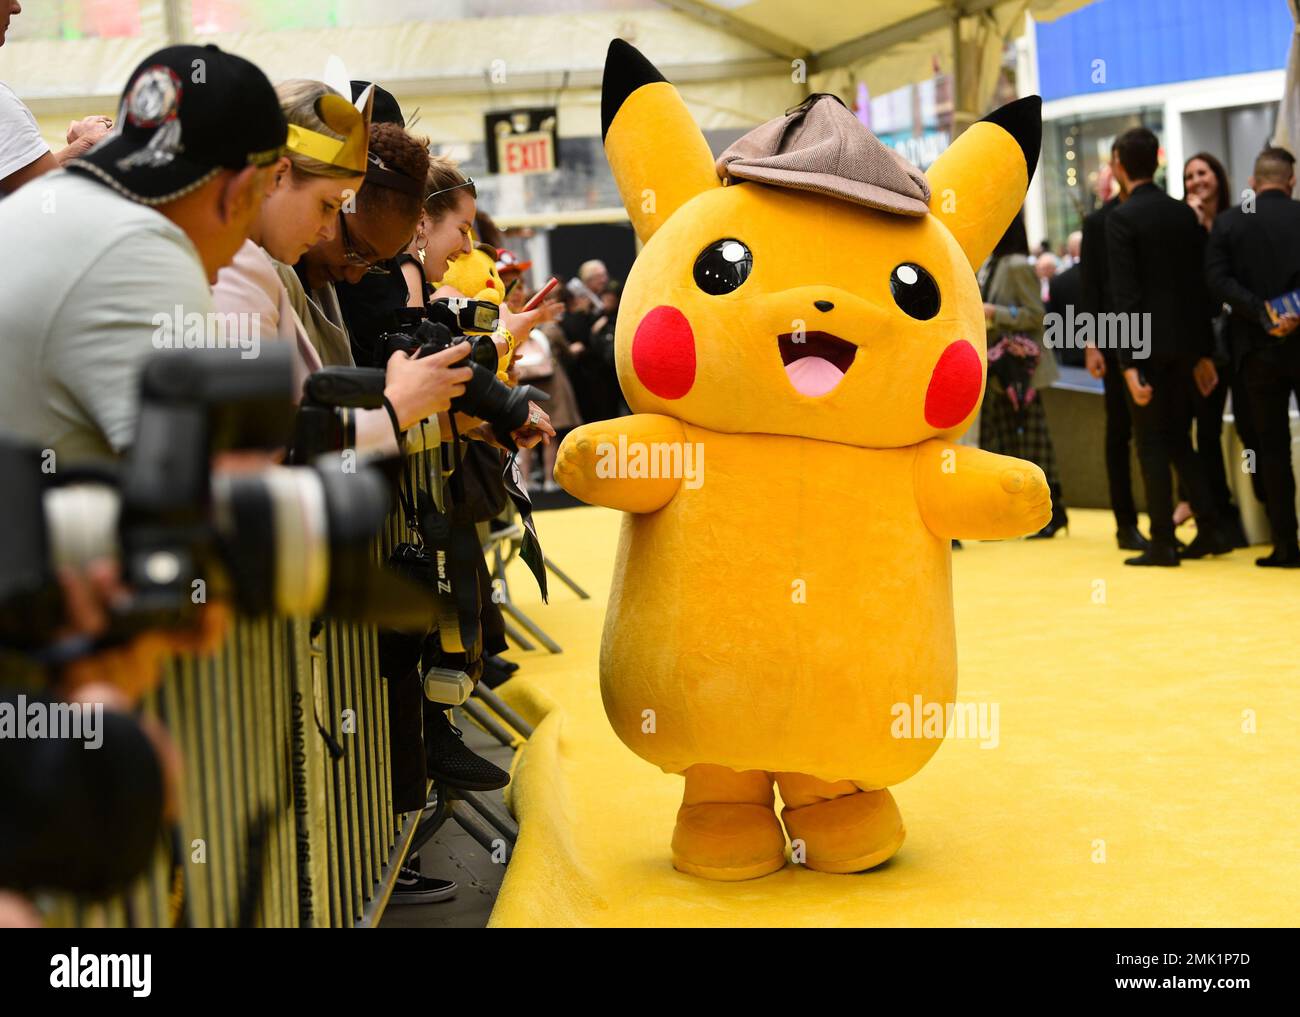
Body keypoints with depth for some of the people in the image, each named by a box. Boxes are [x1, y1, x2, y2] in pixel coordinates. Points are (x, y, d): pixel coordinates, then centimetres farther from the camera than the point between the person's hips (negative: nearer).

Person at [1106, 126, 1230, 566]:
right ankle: (1210, 530, 12)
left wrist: (1130, 362, -16)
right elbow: (1200, 285, 12)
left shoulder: (1121, 219, -10)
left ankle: (1163, 543, 1)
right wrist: (1203, 353, 17)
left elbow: (1124, 294, -15)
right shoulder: (1185, 214, 9)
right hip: (1186, 344, 6)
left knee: (1152, 445, 1)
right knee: (1179, 440, 16)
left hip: (1147, 348, -6)